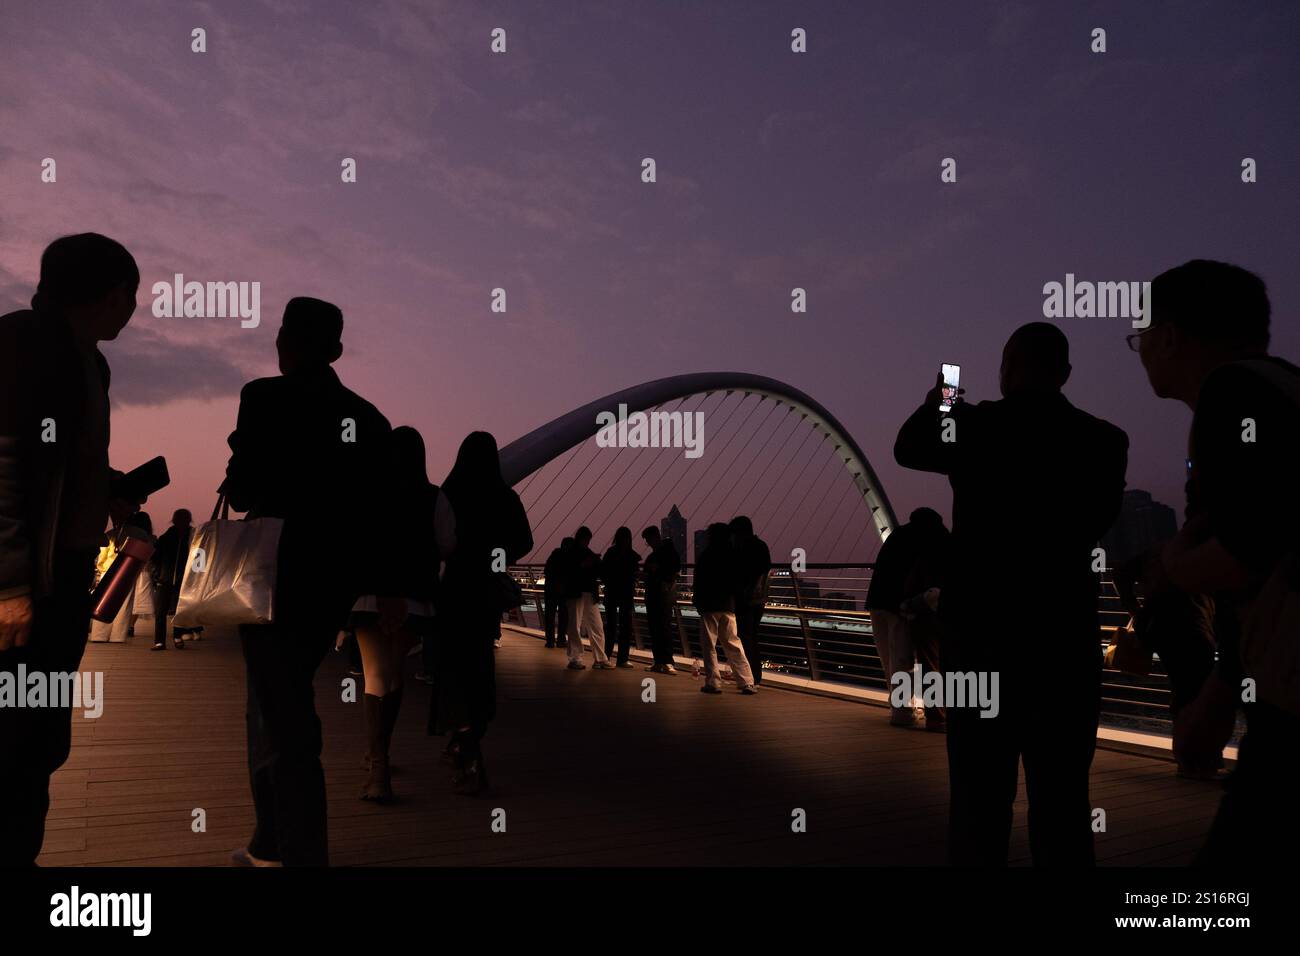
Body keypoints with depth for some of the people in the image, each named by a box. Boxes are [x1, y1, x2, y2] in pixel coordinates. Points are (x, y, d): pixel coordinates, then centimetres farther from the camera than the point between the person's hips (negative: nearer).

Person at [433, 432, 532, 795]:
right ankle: (465, 743, 35)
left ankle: (472, 760, -17)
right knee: (480, 663, 19)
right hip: (490, 587, 4)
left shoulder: (450, 493, -12)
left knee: (455, 665, -1)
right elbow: (524, 543, 0)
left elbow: (443, 543, -19)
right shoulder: (506, 497, 0)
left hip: (457, 585, -4)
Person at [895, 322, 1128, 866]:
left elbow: (907, 449, 14)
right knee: (1063, 799, 10)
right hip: (1066, 635, 2)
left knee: (980, 793, 5)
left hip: (981, 632, -2)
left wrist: (934, 404, 33)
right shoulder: (1105, 441, -1)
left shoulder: (973, 425, -6)